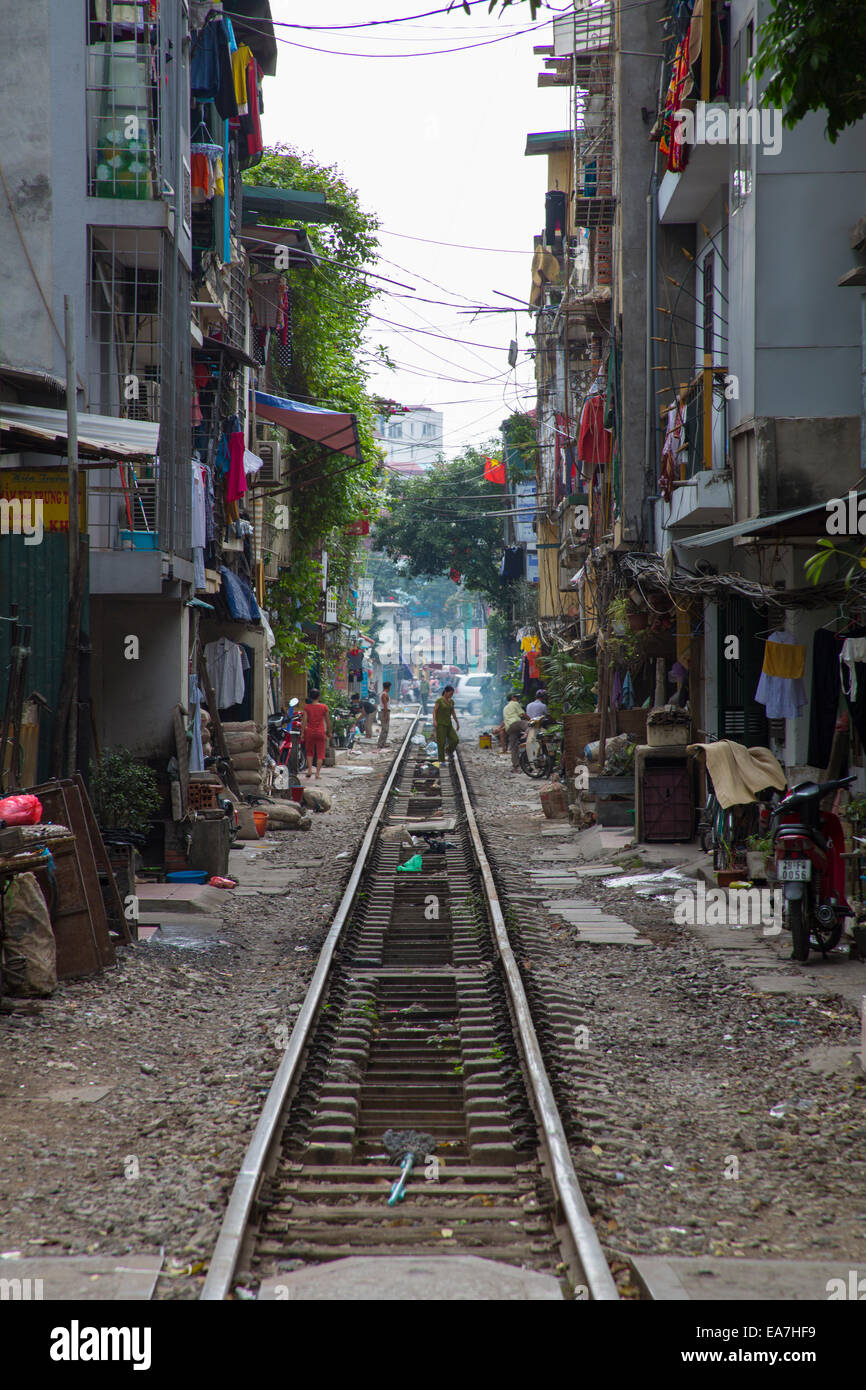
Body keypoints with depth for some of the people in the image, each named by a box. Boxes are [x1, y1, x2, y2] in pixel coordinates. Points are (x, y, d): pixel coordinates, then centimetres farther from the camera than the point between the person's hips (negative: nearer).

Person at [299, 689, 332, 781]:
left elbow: (304, 721, -5)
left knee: (309, 752, 17)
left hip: (309, 731, 1)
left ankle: (309, 769, 4)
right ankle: (317, 773, -3)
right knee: (320, 753, 3)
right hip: (320, 731, -1)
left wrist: (302, 733, -1)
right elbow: (328, 721, 3)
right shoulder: (324, 707, -2)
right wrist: (329, 732, 13)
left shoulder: (307, 707, -3)